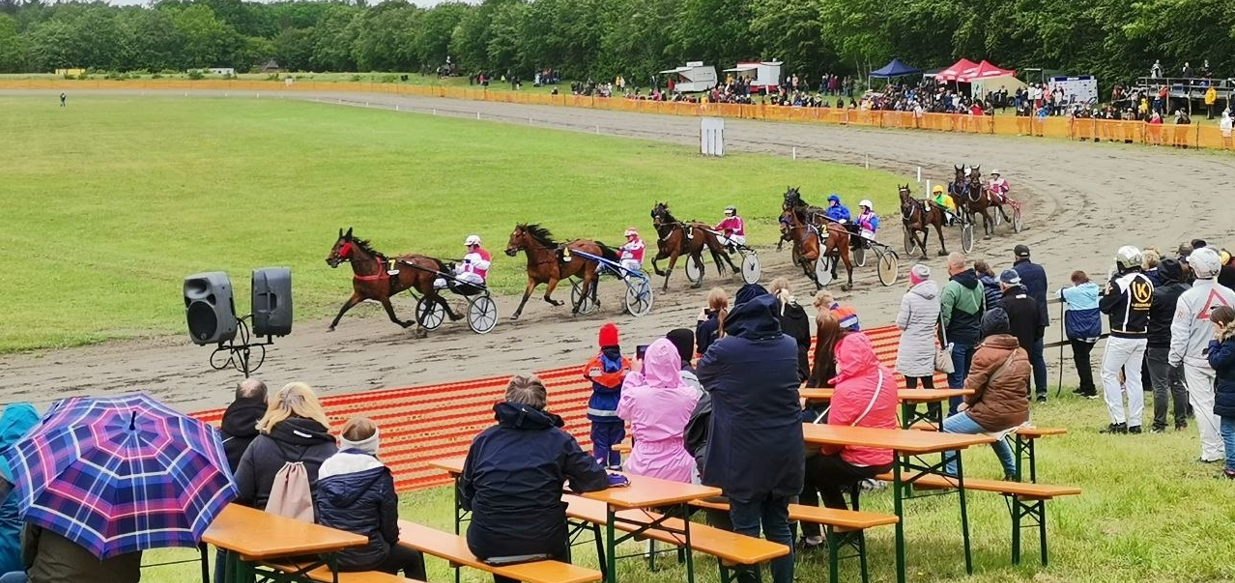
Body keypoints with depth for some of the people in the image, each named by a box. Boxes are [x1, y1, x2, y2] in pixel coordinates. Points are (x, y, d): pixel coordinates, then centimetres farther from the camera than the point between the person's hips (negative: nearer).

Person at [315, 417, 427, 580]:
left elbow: (318, 516, 6)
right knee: (413, 557, 26)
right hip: (367, 555, -5)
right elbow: (389, 526, -8)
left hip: (329, 555, 5)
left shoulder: (325, 470, -2)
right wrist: (391, 541, 14)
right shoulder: (380, 477, -14)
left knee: (390, 551, 35)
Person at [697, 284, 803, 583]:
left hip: (744, 456, -4)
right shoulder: (790, 346, 1)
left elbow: (704, 376, 8)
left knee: (747, 528, 2)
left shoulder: (724, 350, -12)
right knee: (779, 525, 13)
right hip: (784, 453, 4)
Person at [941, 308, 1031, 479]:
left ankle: (952, 475, -3)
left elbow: (973, 386, -15)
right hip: (1019, 415, 8)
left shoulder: (985, 353, -15)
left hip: (992, 415, -8)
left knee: (946, 429, 2)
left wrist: (968, 402, 10)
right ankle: (1011, 471, 42)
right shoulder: (1021, 353, 10)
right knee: (993, 429, 41)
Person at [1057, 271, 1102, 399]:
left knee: (1082, 360, 1)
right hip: (1094, 331, 7)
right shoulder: (1095, 289, 4)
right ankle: (1084, 387, 26)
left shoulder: (1074, 292, -13)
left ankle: (1090, 390, -1)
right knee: (1084, 358, 19)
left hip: (1079, 332, -6)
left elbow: (1058, 294, 0)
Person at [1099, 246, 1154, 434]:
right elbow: (1150, 307, 13)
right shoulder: (1148, 283, 5)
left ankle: (1119, 421, -3)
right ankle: (1135, 423, 10)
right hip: (1141, 337, 7)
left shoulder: (1120, 283, -15)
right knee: (1134, 377, 11)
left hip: (1121, 337, -6)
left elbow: (1104, 306, -8)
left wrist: (1109, 288, 7)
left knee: (1109, 375, 3)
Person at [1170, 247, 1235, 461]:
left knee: (1203, 404, 4)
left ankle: (1211, 450, 5)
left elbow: (1180, 333, -11)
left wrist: (1174, 359, 0)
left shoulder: (1188, 297, -14)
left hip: (1196, 359, -3)